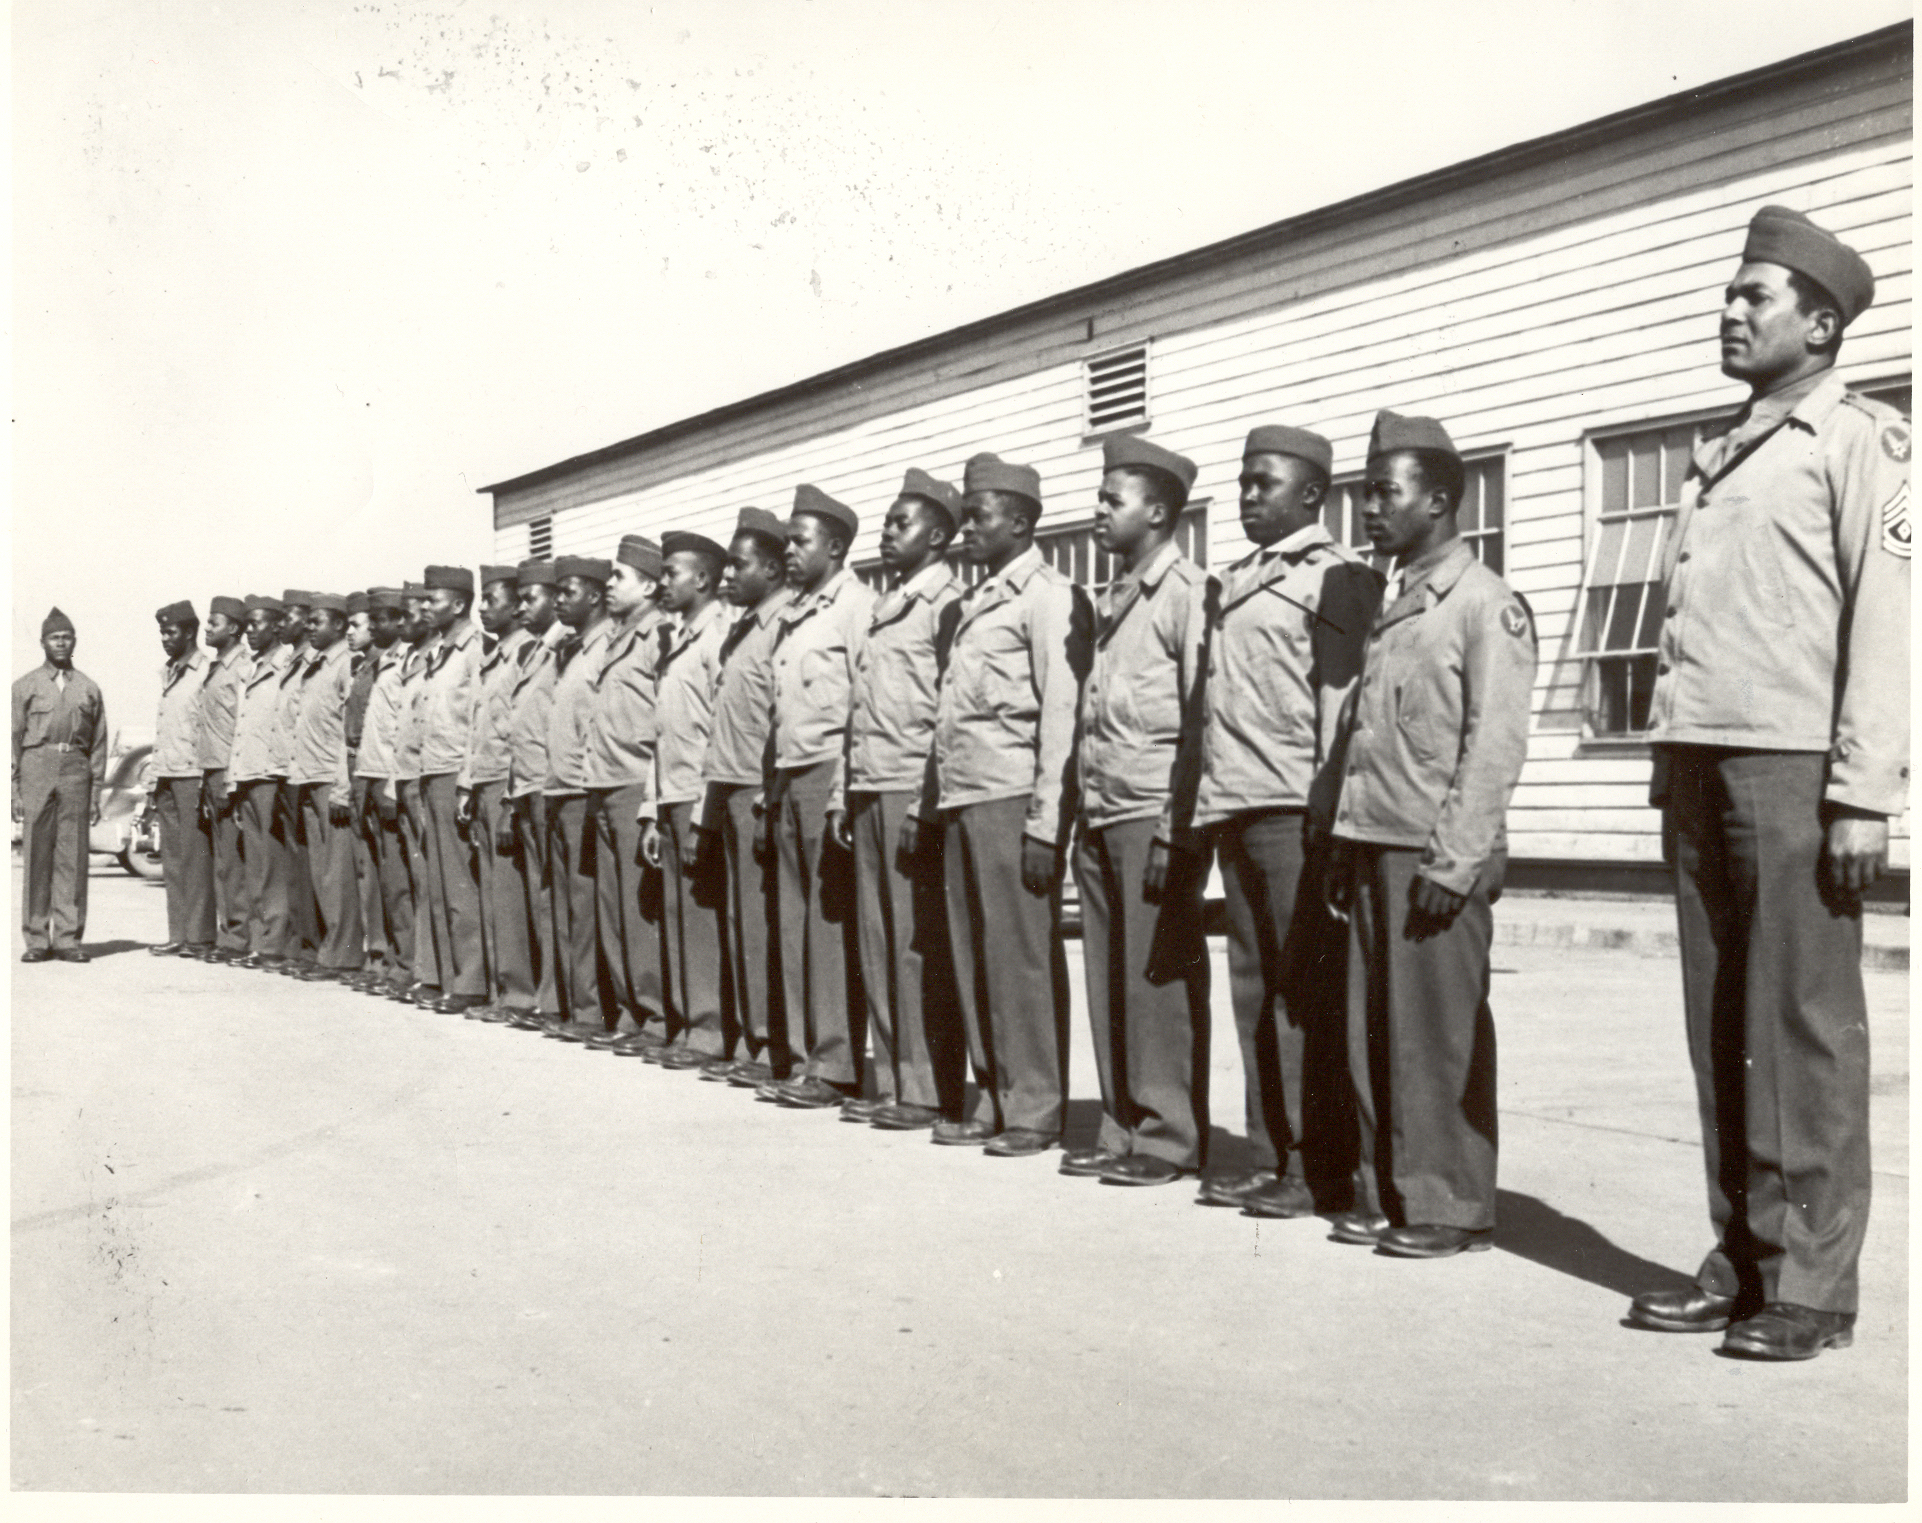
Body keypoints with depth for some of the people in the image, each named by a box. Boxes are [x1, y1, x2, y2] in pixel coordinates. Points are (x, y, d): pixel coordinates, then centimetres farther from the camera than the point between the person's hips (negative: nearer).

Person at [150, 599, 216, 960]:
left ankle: (199, 937, -5)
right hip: (167, 777, 8)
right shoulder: (167, 674, 19)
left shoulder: (206, 671, -7)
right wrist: (156, 779, 18)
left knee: (196, 855, -7)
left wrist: (208, 781, -16)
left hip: (193, 776, -8)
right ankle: (178, 936, 10)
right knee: (172, 859, 7)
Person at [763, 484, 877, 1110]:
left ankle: (838, 1065, -2)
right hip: (789, 777, 8)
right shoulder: (793, 613, 19)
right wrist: (777, 779, 14)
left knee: (832, 919, -6)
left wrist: (847, 784, -19)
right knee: (796, 918, 8)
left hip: (830, 774, -8)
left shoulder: (856, 605, -6)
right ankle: (807, 1055, 15)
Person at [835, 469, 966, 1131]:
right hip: (869, 791, 8)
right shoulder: (883, 608, 20)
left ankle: (930, 1090, 1)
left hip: (913, 793, -8)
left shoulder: (946, 604, -6)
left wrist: (927, 803, -18)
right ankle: (892, 1082, 16)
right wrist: (846, 796, 16)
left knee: (921, 947, -5)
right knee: (877, 943, 9)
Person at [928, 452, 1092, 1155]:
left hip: (1012, 799, -8)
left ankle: (1036, 1109, 3)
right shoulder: (975, 601, 21)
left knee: (1022, 953, -5)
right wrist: (935, 803, 14)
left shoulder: (1048, 596, -5)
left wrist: (1046, 825, -17)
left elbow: (1061, 713, -12)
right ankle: (993, 1100, 18)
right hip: (962, 800, 8)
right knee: (973, 955, 10)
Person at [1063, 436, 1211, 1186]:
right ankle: (1121, 1130, 17)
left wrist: (1175, 834, -16)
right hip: (1099, 815, 8)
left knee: (1159, 978, -4)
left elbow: (1201, 722, -12)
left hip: (1153, 815, -8)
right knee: (1109, 979, 9)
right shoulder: (1113, 599, 19)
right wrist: (1079, 814, 13)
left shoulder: (1188, 592, -6)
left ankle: (1170, 1138, 5)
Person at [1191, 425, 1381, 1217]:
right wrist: (1199, 795, 18)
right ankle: (1268, 1153, 18)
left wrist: (1328, 804, -17)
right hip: (1232, 808, 8)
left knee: (1307, 989, -5)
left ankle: (1320, 1167, 1)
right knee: (1253, 985, 10)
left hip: (1294, 811, -8)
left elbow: (1343, 697, -10)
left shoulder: (1336, 577, -2)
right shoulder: (1229, 586, 21)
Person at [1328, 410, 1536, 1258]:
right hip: (1374, 848, 8)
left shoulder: (1485, 605, -6)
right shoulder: (1392, 608, 19)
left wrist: (1453, 860, -17)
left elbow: (1495, 743, -12)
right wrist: (1347, 850, 15)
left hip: (1436, 858, -8)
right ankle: (1383, 1195, 18)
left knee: (1440, 1035, -3)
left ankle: (1452, 1206, 7)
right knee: (1373, 1030, 9)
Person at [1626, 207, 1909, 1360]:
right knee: (1719, 1026, 8)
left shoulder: (1861, 441, 1)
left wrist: (1866, 797, -15)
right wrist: (1670, 770, 12)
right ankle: (1739, 1260, 16)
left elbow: (1886, 624, -8)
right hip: (1699, 764, 7)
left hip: (1793, 768, -7)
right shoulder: (1719, 454, 22)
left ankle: (1811, 1285, 4)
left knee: (1801, 1030, -4)